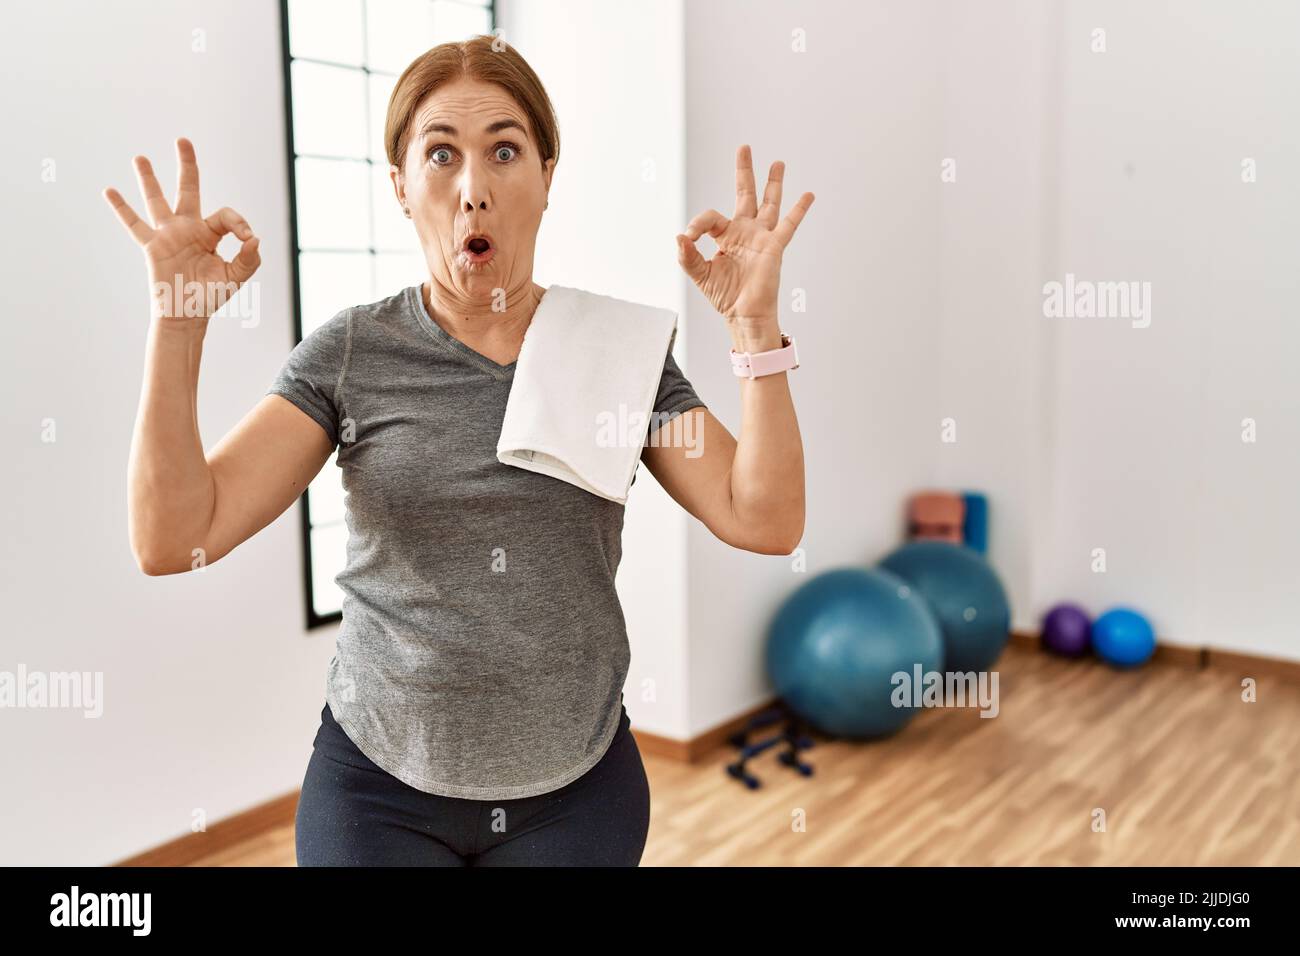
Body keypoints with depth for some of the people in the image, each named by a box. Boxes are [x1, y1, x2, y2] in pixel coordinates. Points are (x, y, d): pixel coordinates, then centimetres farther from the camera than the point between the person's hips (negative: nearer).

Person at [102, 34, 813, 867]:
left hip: (579, 785, 1)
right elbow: (173, 540, -14)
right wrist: (179, 318, -22)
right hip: (380, 791, -1)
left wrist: (755, 324, -22)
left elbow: (765, 523, -13)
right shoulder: (349, 356, -7)